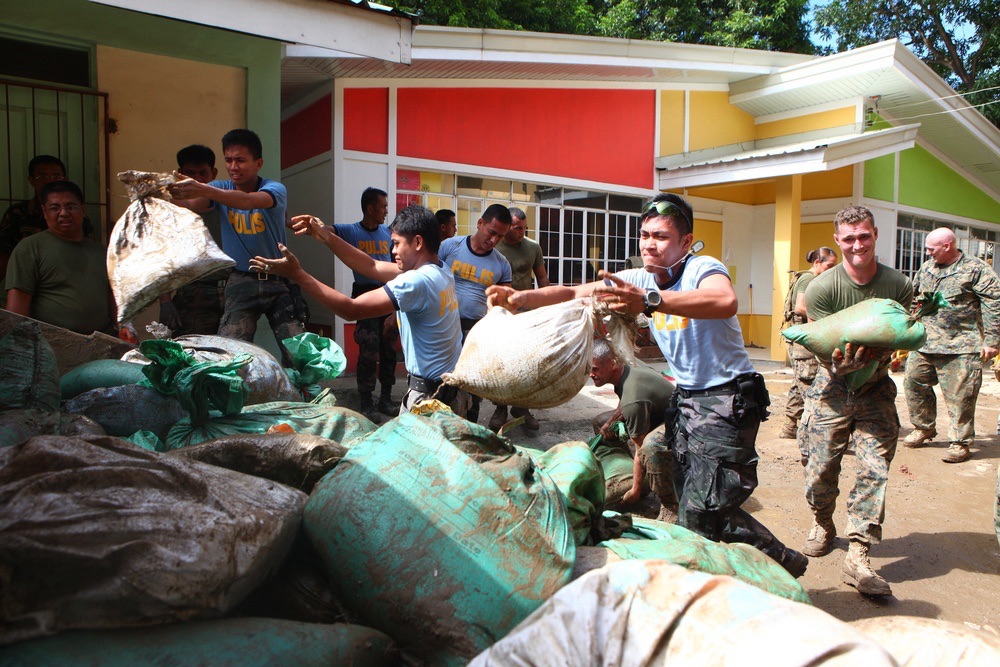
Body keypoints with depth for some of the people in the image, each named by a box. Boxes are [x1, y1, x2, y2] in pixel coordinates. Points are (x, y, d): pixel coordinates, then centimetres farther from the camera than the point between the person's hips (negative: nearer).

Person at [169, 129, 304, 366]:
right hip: (241, 282, 2)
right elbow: (192, 204, -17)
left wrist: (204, 190, -45)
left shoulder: (275, 189, -8)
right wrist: (170, 192, -39)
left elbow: (249, 201, -30)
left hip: (278, 282, -1)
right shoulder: (220, 188, 4)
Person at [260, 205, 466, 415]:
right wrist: (327, 236, 7)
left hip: (430, 395, -9)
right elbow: (372, 267, 10)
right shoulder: (439, 272, 6)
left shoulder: (418, 281, -22)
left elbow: (351, 309, -23)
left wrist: (297, 274, -20)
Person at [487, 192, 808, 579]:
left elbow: (725, 301, -42)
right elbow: (574, 293, -1)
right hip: (686, 398, 8)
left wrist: (649, 300, -53)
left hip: (728, 400, -8)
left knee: (698, 519, -7)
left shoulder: (703, 268, -18)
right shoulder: (641, 280, 3)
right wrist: (521, 297, -16)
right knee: (687, 500, 14)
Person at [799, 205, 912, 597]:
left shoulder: (899, 286, -5)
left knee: (873, 469, -6)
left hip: (875, 388, 2)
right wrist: (841, 364, -34)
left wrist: (871, 362, -24)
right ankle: (822, 525, 31)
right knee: (821, 465, 1)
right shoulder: (821, 288, -12)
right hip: (832, 387, -1)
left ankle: (858, 557, 1)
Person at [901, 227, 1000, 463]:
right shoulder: (927, 268, 12)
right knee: (914, 383, 10)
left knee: (960, 396, -2)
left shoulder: (976, 269, -6)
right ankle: (924, 428, 28)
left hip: (961, 348, -6)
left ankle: (960, 442, 11)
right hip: (924, 344, 6)